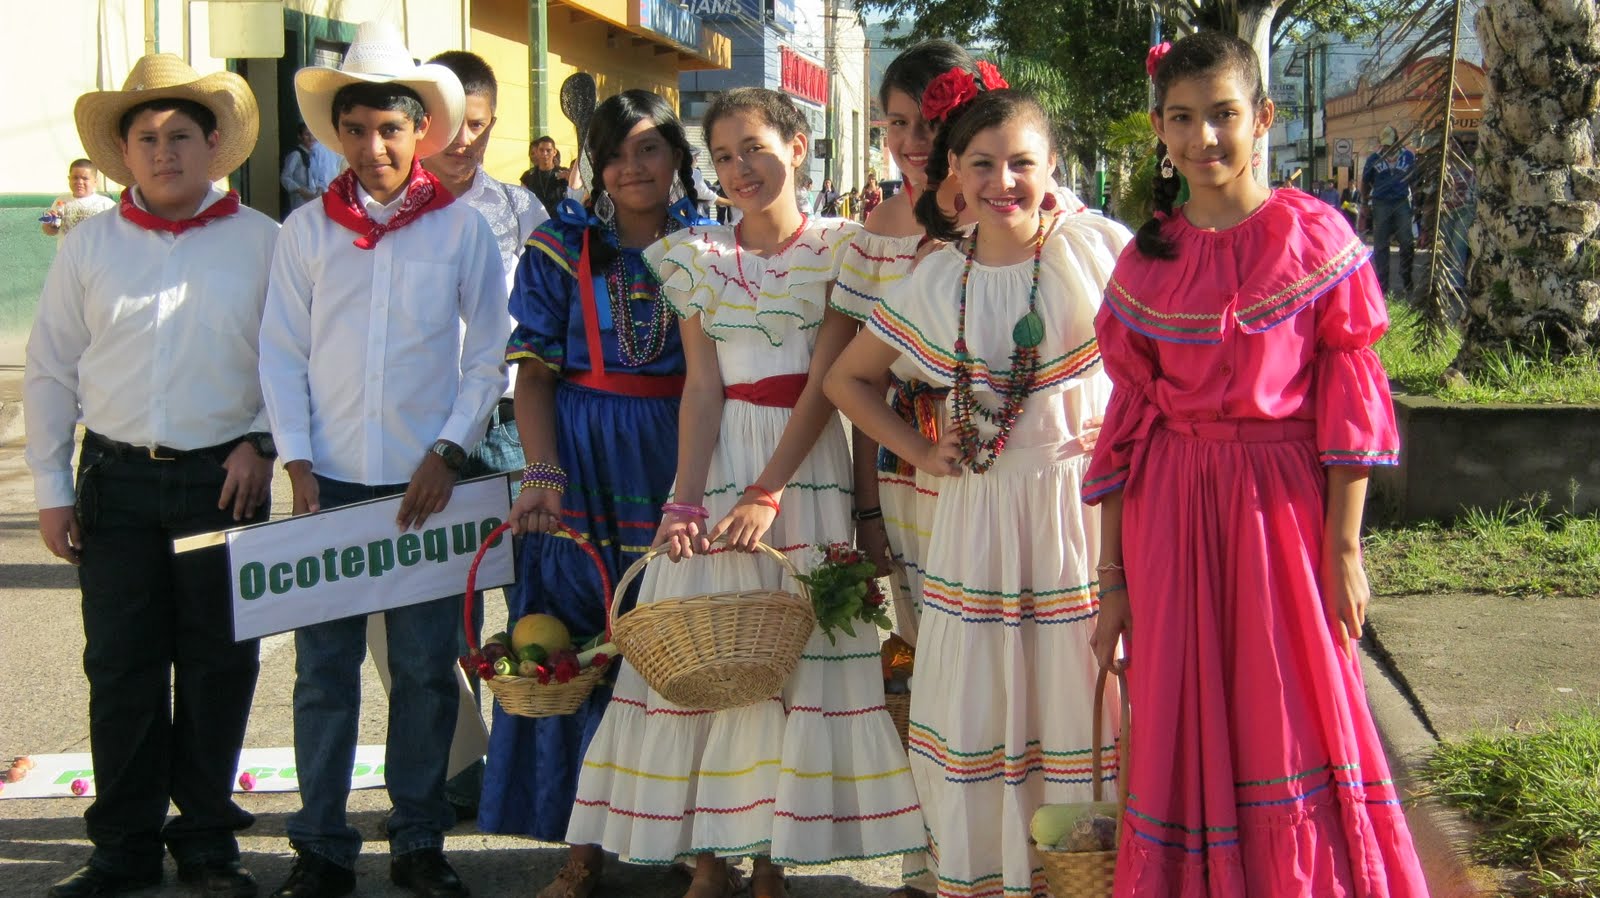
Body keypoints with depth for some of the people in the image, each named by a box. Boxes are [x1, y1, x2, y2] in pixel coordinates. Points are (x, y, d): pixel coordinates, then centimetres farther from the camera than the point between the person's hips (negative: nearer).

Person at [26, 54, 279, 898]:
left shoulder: (261, 242, 3)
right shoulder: (91, 246, 7)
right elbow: (48, 373, 9)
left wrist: (261, 441, -6)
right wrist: (52, 489, 4)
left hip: (225, 481, -1)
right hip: (117, 482, 1)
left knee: (219, 665, 4)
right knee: (120, 668, 4)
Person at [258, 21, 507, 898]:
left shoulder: (461, 227, 2)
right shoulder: (306, 229, 5)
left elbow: (490, 356, 3)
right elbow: (281, 353, 4)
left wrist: (448, 452, -6)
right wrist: (298, 464, -4)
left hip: (425, 481, -1)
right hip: (329, 480, 1)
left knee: (426, 671, 5)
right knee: (323, 668, 4)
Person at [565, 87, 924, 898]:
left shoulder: (838, 248, 1)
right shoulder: (697, 256, 8)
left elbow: (825, 381, -7)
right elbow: (703, 385, 0)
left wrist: (769, 491, -18)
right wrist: (685, 499, -13)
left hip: (807, 459, -2)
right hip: (716, 457, 2)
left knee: (798, 647, -3)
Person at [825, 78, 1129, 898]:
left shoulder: (1098, 246, -5)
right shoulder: (937, 282, 5)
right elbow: (846, 379, 16)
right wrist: (921, 452, 6)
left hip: (1088, 503, -3)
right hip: (981, 515, 3)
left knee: (1084, 704, 2)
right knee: (977, 712, 7)